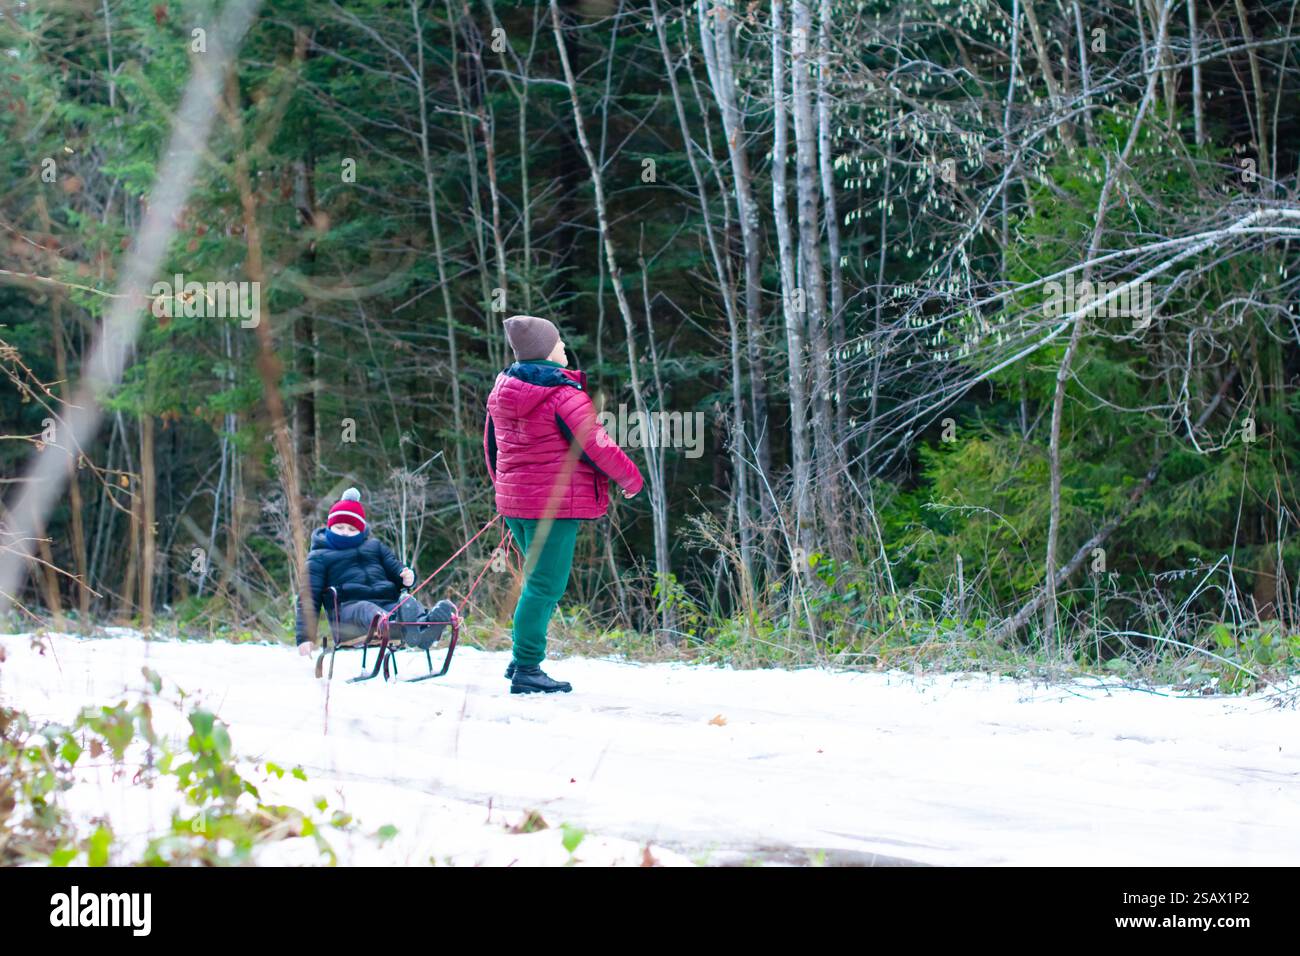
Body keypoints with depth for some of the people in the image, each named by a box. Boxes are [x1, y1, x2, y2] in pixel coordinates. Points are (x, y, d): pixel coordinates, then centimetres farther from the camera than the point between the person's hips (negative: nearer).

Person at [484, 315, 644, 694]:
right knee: (545, 586, -4)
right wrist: (631, 478, 3)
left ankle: (521, 659, 21)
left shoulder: (502, 392, 8)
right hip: (555, 502, -8)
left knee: (540, 581, 21)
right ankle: (527, 670, -5)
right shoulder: (564, 396, -16)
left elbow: (491, 446, 19)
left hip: (513, 500, 8)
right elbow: (598, 447, -13)